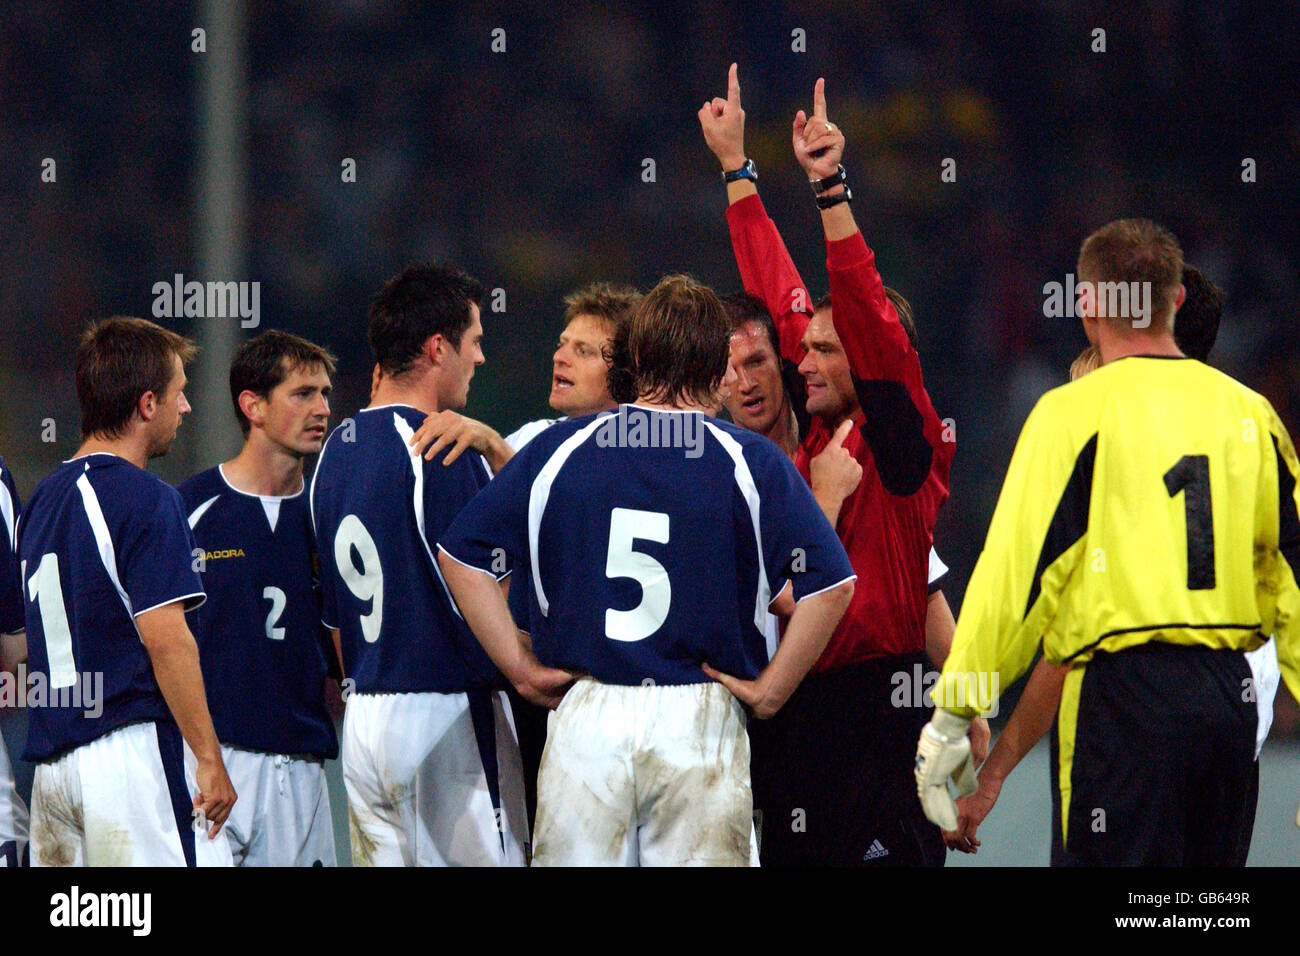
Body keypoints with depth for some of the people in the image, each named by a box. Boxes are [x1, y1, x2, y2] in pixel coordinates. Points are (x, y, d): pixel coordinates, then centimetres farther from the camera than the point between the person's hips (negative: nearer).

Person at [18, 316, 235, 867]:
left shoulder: (44, 500, 17)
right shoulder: (144, 499, -9)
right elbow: (164, 636, -16)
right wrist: (209, 759, -14)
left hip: (51, 759, 8)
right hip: (135, 746, -8)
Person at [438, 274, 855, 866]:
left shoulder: (558, 450, 4)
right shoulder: (751, 463, -2)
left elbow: (461, 553, 4)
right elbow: (830, 585, -10)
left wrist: (518, 667, 7)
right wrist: (772, 690, -1)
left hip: (583, 721, 2)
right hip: (701, 725, -2)